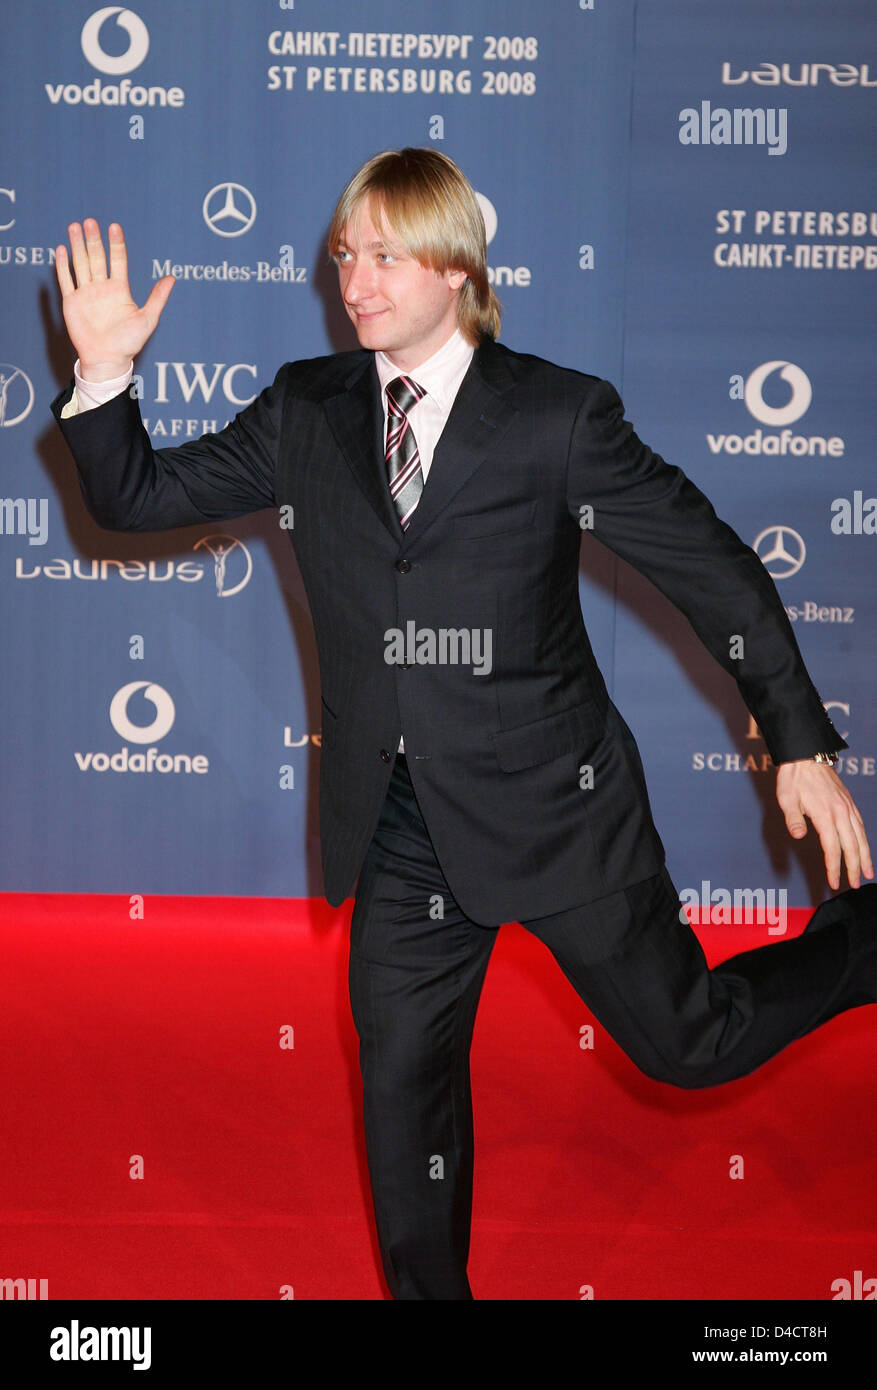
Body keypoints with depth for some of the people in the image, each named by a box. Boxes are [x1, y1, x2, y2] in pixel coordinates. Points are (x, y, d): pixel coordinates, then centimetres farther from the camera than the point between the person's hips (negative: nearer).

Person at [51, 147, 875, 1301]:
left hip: (550, 805, -4)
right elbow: (137, 495, 6)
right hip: (401, 827, 4)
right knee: (402, 1086, 10)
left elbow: (717, 573, -4)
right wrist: (104, 371, -12)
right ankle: (431, 1287, 31)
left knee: (686, 1041, 6)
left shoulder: (557, 416, -9)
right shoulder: (307, 412, 3)